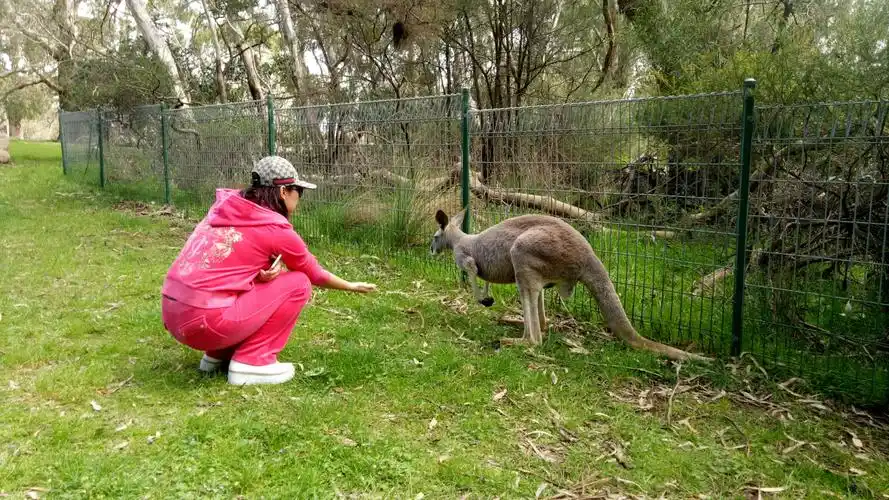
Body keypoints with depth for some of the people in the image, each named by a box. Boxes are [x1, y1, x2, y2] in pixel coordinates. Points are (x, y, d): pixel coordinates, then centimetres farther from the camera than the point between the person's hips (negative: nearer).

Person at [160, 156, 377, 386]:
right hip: (205, 323, -8)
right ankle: (252, 362, 0)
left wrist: (266, 271, -1)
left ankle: (217, 356, 22)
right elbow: (315, 274, 9)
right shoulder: (276, 229, -6)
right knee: (299, 284, 1)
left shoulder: (225, 205, 11)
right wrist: (351, 286, 27)